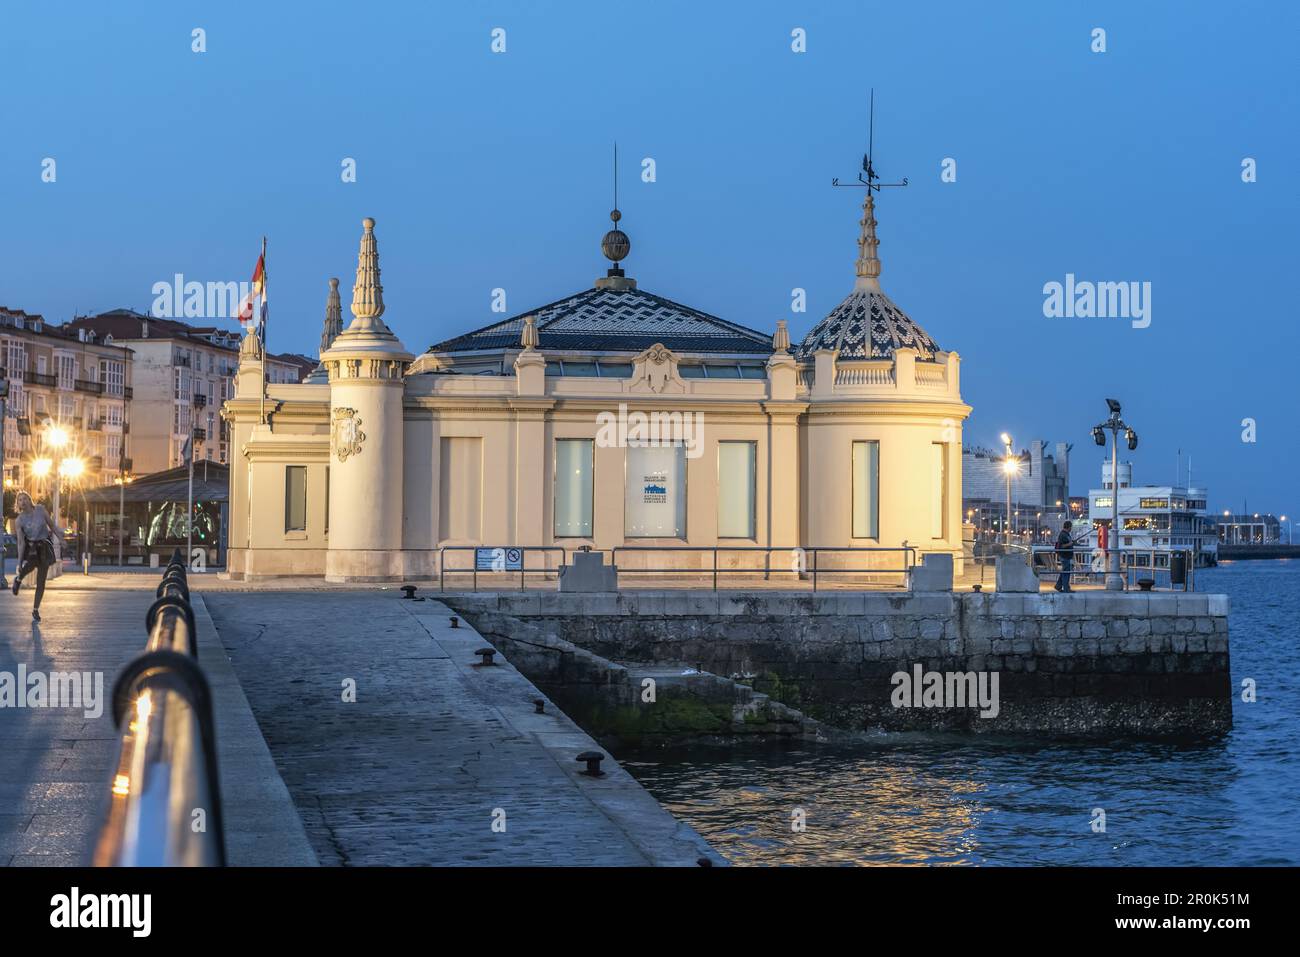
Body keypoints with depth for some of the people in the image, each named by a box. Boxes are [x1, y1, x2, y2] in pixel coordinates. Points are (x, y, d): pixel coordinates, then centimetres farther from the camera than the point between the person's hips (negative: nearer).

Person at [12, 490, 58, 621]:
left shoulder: (40, 509, -7)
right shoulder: (19, 520, -9)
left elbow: (51, 524, 6)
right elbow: (20, 542, -11)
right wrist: (19, 562, -15)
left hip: (44, 546, 1)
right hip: (30, 546, -1)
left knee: (41, 581, 1)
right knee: (29, 565, -35)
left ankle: (35, 610, 13)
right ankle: (18, 578, 1)